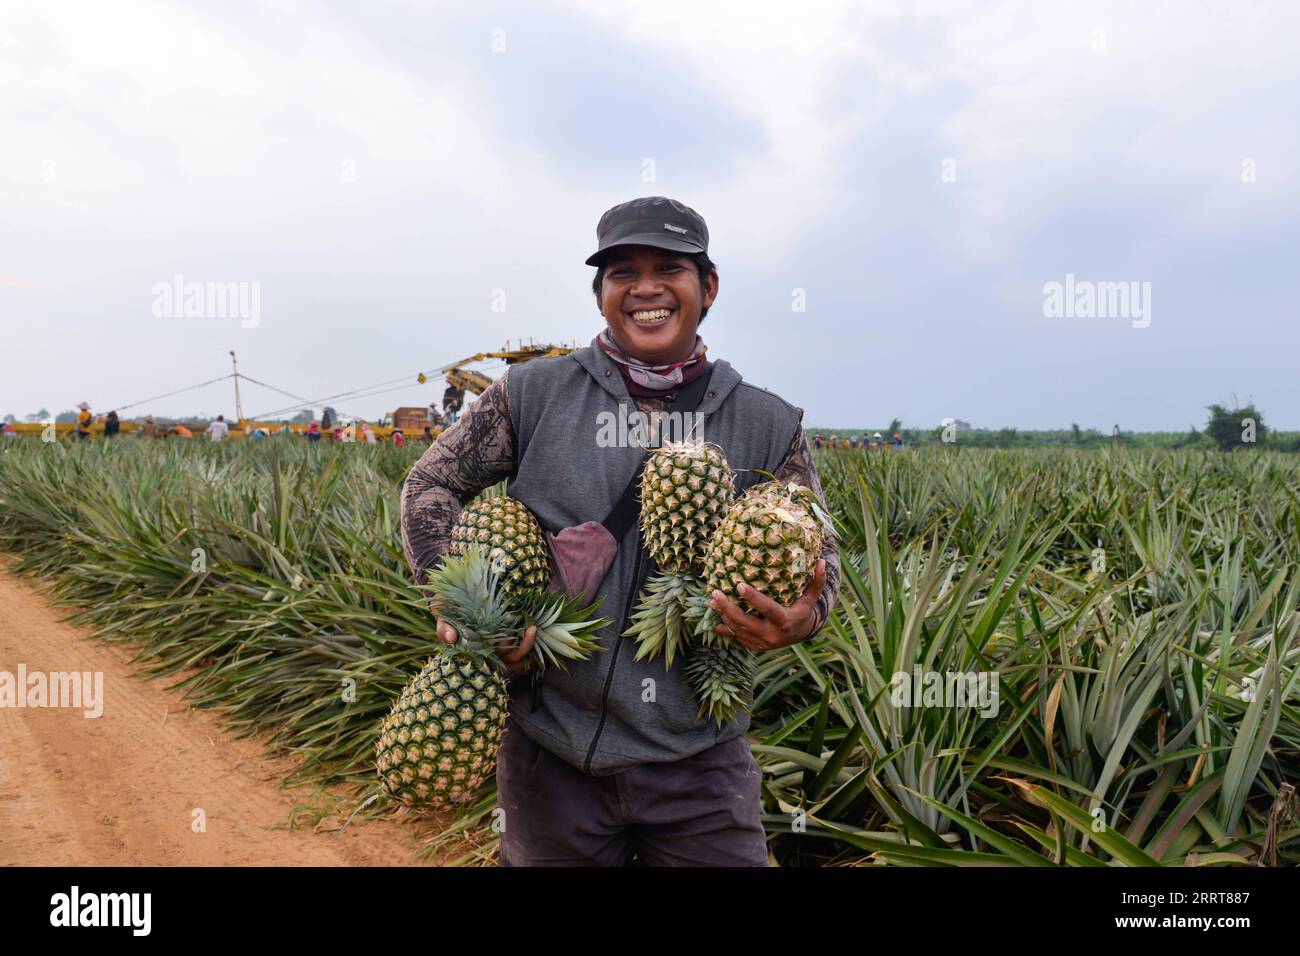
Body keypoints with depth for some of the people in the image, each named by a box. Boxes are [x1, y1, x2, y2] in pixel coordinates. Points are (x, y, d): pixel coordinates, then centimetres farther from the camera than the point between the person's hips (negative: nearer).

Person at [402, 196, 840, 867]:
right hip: (550, 749, 1)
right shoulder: (534, 394, -3)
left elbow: (816, 554, 6)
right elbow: (430, 486, 6)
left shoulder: (768, 426, -1)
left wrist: (803, 620, -18)